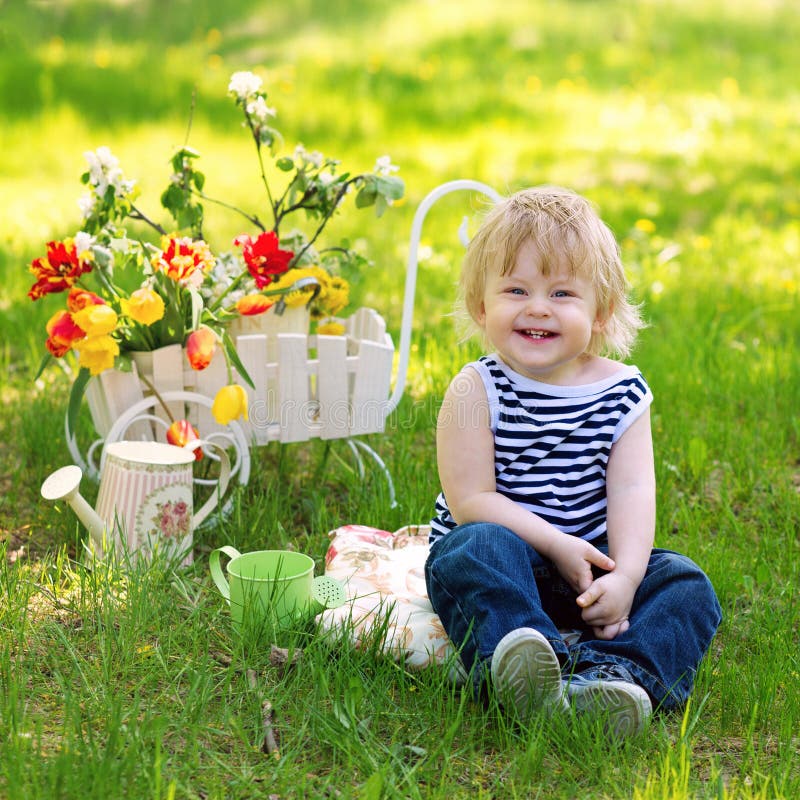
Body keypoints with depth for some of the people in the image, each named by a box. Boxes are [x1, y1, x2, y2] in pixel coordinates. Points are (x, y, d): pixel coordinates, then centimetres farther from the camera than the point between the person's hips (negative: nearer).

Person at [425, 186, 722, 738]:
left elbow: (631, 491, -9)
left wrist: (625, 576, -26)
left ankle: (611, 672, -42)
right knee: (480, 546, -35)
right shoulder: (477, 392, -9)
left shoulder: (624, 393, 1)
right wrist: (556, 545, -23)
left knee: (687, 585, -16)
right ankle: (519, 667, -53)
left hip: (590, 567, 4)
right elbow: (471, 501, -14)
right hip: (506, 558, -3)